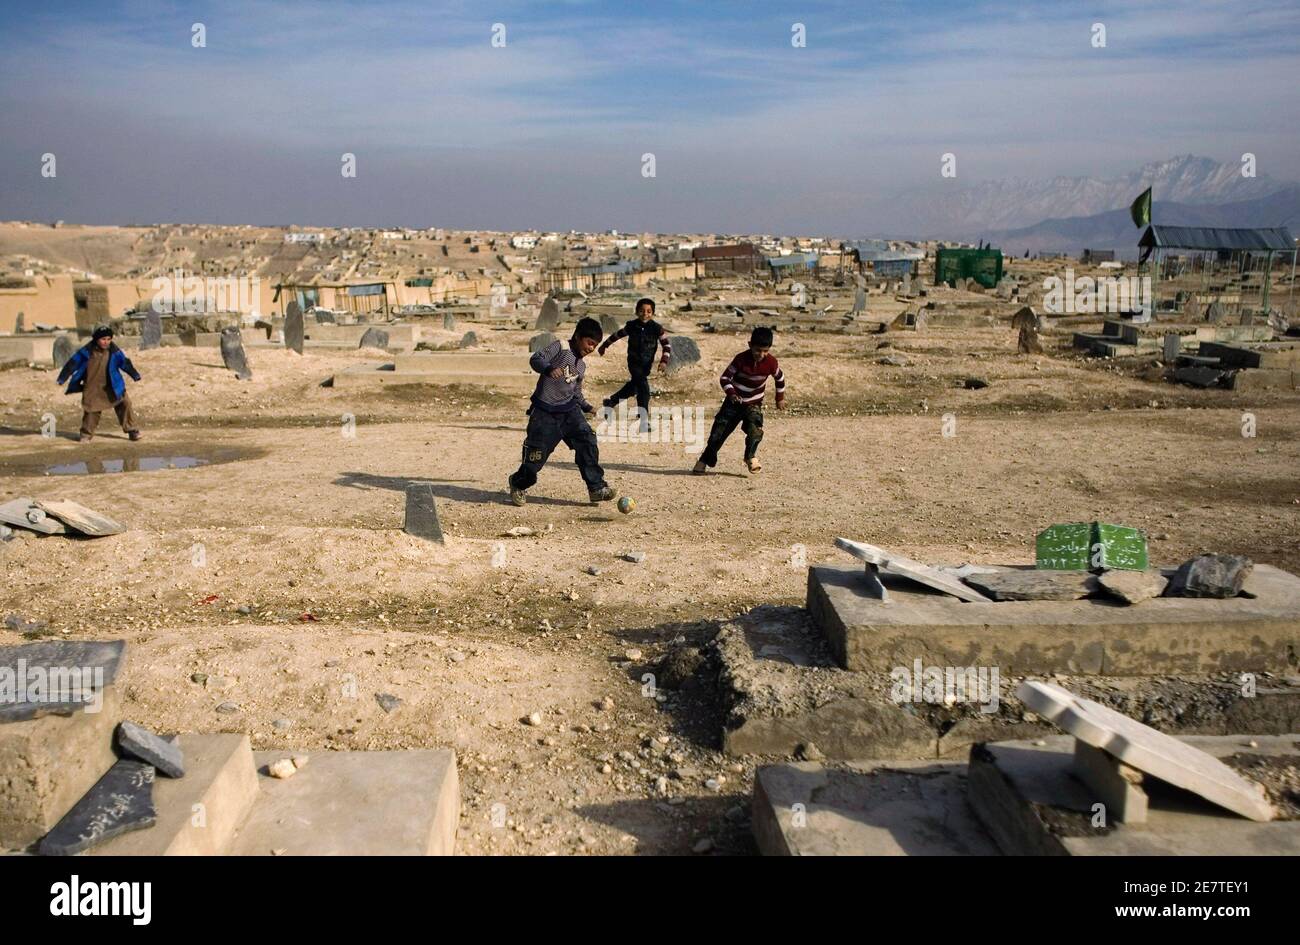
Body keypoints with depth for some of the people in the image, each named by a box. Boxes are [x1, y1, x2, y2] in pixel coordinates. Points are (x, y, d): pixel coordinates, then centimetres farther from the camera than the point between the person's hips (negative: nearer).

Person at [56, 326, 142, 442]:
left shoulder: (114, 351, -8)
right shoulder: (87, 351, -11)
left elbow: (125, 363, 4)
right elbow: (73, 363, -5)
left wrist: (135, 376, 9)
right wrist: (62, 379, -2)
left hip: (113, 387, 1)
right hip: (92, 388, -1)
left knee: (124, 404, -5)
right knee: (91, 410, 3)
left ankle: (132, 430, 4)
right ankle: (86, 434, 18)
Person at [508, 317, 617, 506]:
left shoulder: (581, 366, 16)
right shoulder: (560, 347, -6)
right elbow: (535, 359, -19)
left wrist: (587, 407, 24)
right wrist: (549, 369, -37)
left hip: (569, 410, 6)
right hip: (544, 411, -6)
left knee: (587, 440, -14)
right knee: (536, 454, -3)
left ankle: (596, 488, -11)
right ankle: (517, 484, 25)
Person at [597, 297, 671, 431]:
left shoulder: (656, 328, -12)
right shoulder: (631, 326, -10)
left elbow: (667, 344, -8)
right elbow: (617, 335, 6)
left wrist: (664, 361, -22)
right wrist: (604, 346, 17)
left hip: (647, 364, 3)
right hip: (634, 362, -3)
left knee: (633, 386, 21)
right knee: (644, 389, -18)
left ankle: (611, 402, 45)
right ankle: (644, 420, -15)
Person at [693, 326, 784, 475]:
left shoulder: (771, 363, -13)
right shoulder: (741, 359, -19)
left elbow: (780, 379, 7)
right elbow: (725, 377, -14)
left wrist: (780, 398, 17)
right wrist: (731, 394, -31)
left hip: (754, 404, 1)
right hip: (734, 401, -1)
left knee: (755, 429, -25)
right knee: (718, 432, -2)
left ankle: (751, 457, -1)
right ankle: (705, 461, 13)